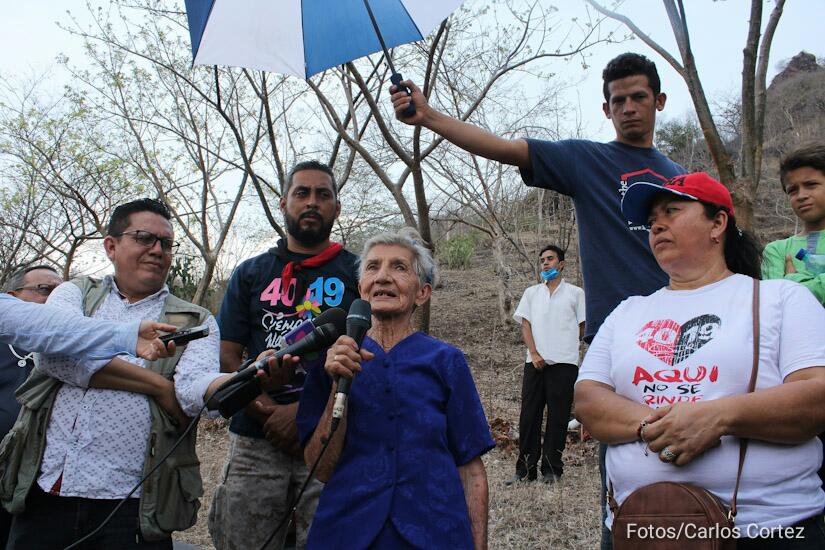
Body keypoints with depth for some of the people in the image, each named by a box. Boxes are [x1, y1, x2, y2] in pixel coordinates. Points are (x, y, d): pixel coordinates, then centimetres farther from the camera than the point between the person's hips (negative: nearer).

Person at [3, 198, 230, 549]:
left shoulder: (195, 322, 5)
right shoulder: (75, 293, 9)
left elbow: (196, 386, -14)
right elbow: (58, 352, -11)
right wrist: (158, 384, -13)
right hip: (43, 492, 1)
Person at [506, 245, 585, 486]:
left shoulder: (575, 293, 8)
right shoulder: (532, 293, 15)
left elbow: (583, 328, 10)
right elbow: (525, 325, 7)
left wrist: (565, 342, 5)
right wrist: (534, 353, -5)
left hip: (564, 362, -2)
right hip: (535, 362, 2)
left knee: (558, 417, 1)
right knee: (529, 415, 2)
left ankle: (551, 469, 11)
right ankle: (526, 468, 9)